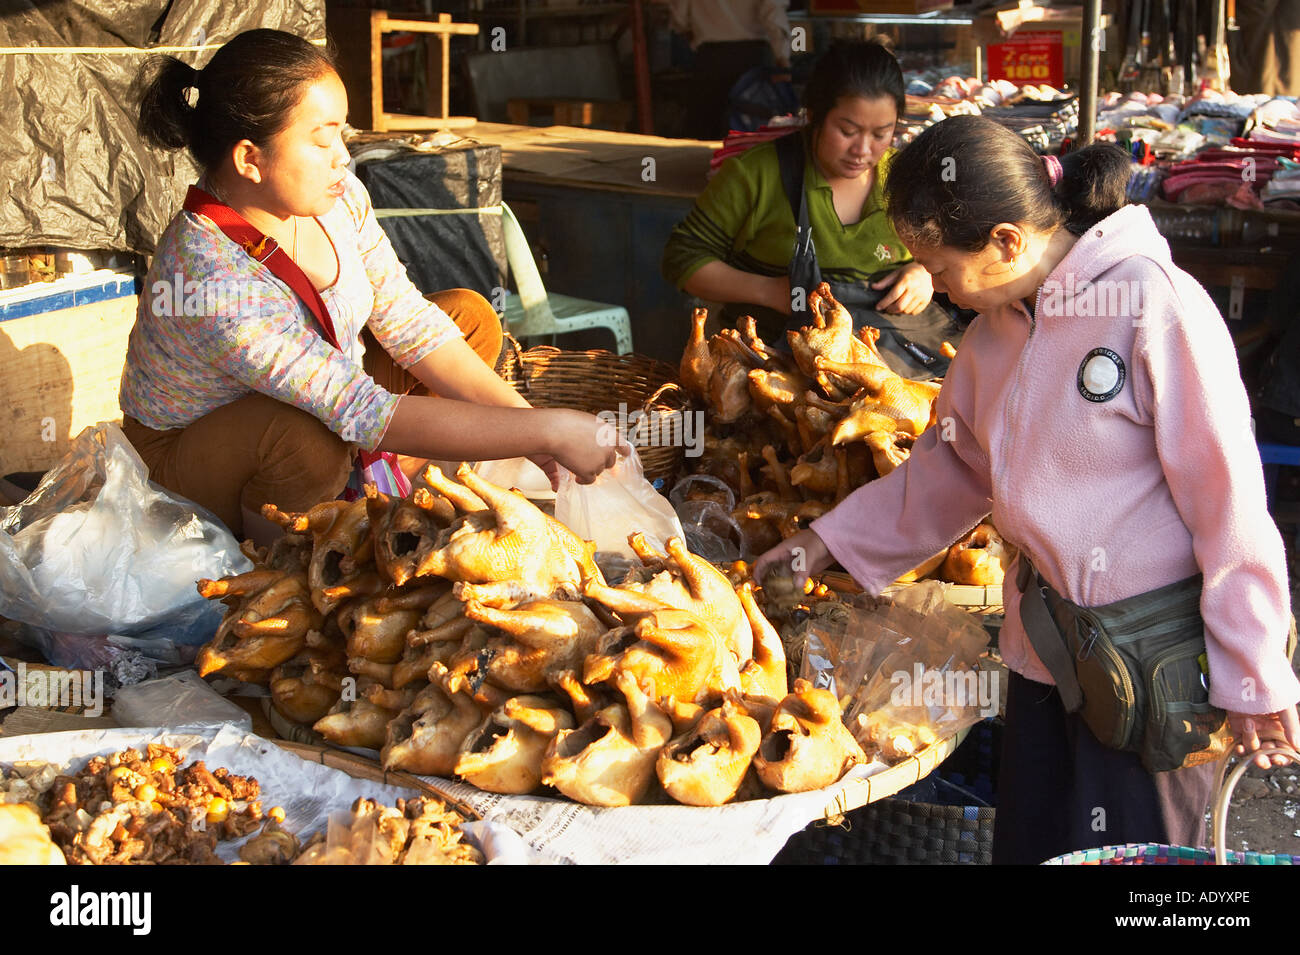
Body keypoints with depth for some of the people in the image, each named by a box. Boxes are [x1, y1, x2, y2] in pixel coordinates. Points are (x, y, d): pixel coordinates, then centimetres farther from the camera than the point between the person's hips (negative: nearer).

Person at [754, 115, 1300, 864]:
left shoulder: (1157, 309, -21)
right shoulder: (998, 322, 4)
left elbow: (1228, 500, -19)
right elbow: (951, 465, 18)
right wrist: (836, 539, 17)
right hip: (1046, 646, 8)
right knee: (1026, 844, 18)